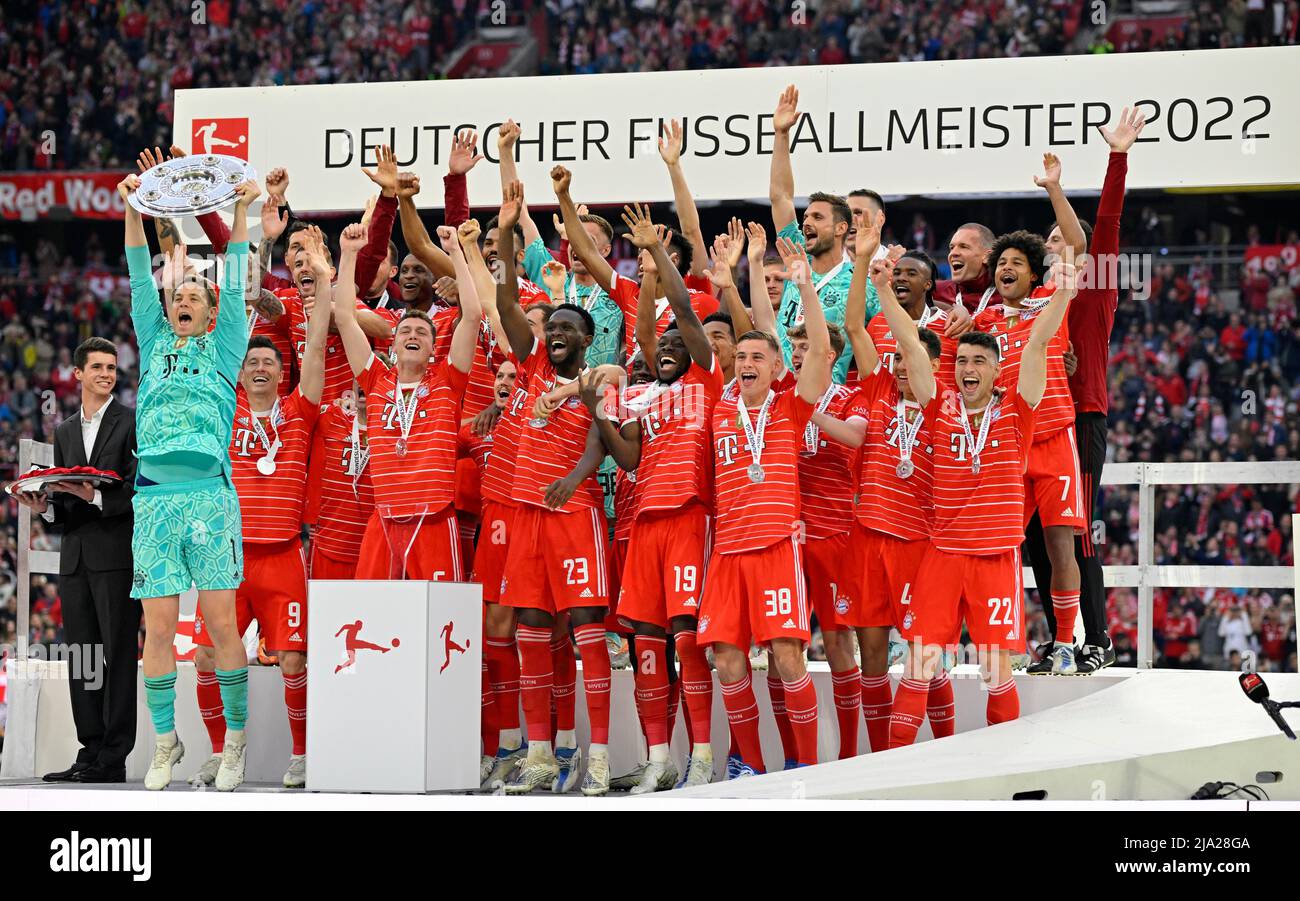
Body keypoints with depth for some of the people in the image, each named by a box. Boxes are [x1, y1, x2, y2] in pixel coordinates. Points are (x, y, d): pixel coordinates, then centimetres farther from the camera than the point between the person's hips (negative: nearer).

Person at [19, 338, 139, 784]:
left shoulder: (134, 423, 0)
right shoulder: (65, 432, 19)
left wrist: (97, 497, -20)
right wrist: (46, 507, 0)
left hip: (117, 553, -6)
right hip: (75, 557, 6)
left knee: (118, 655, -6)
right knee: (81, 658, 6)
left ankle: (113, 759, -6)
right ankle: (91, 752, 10)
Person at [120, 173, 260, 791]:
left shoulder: (223, 348, 15)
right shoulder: (155, 346, 21)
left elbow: (235, 284, 7)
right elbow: (140, 279, 14)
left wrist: (241, 211, 1)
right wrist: (133, 210, 7)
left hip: (210, 494, -2)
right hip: (153, 497, 2)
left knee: (221, 622, -5)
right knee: (158, 627, -1)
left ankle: (235, 740, 1)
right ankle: (165, 743, 6)